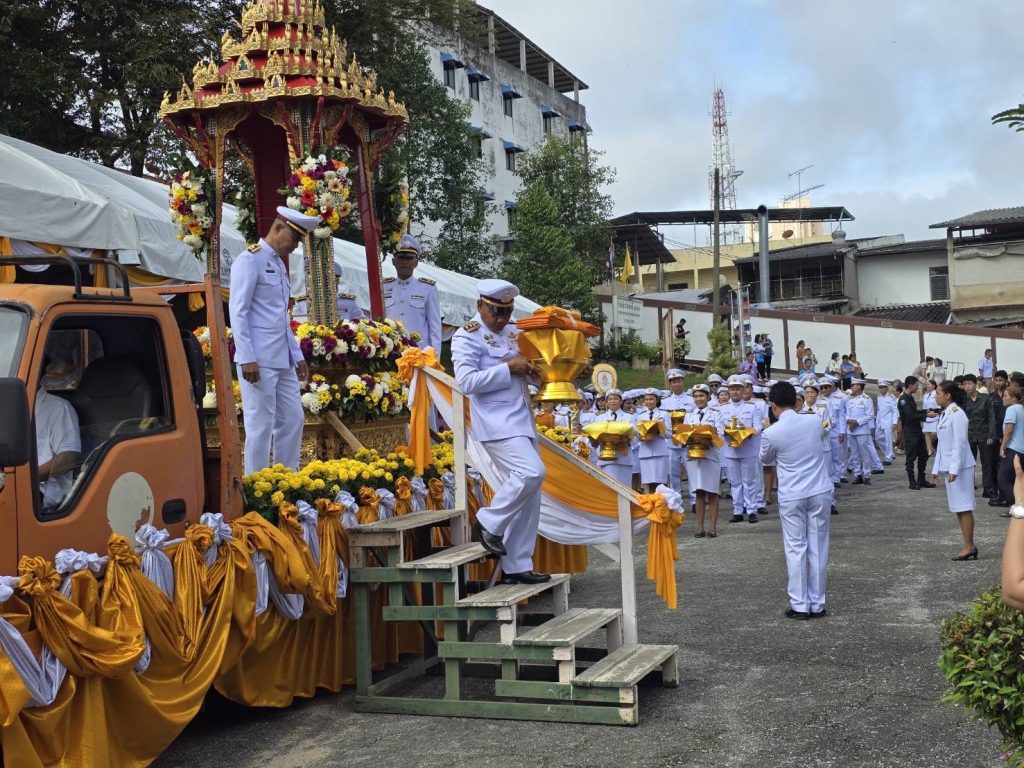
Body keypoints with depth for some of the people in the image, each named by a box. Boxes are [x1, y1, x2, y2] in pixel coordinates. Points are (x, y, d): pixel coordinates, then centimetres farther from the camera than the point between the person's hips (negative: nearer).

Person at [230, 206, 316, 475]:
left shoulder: (279, 264, 18)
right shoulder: (250, 260, -8)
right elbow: (238, 312, -13)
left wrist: (297, 355, 19)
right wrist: (247, 358, -19)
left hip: (283, 360, 9)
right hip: (258, 361, -9)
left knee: (292, 420, 10)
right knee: (261, 425, -3)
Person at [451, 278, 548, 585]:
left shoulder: (512, 333, 18)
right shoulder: (467, 337, -4)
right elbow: (467, 381, -17)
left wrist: (532, 368, 12)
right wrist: (509, 368, -17)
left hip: (522, 420, 8)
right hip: (496, 423, -8)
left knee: (528, 497, 6)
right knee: (532, 472, -25)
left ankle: (518, 566, 13)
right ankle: (489, 523, -4)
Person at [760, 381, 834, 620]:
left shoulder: (771, 433, -12)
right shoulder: (814, 421, -3)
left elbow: (766, 460, 8)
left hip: (792, 496, -3)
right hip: (820, 492, 3)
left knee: (796, 549, 5)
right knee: (818, 548, 8)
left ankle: (800, 605, 7)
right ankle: (817, 604, 14)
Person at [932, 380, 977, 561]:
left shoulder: (957, 414, -14)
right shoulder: (944, 414, 14)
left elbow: (959, 443, -19)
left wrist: (954, 469, -21)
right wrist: (936, 468, 17)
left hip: (959, 467, -9)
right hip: (948, 467, 9)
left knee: (964, 508, -5)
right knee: (957, 508, 11)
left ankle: (969, 546, -1)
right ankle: (968, 546, 16)